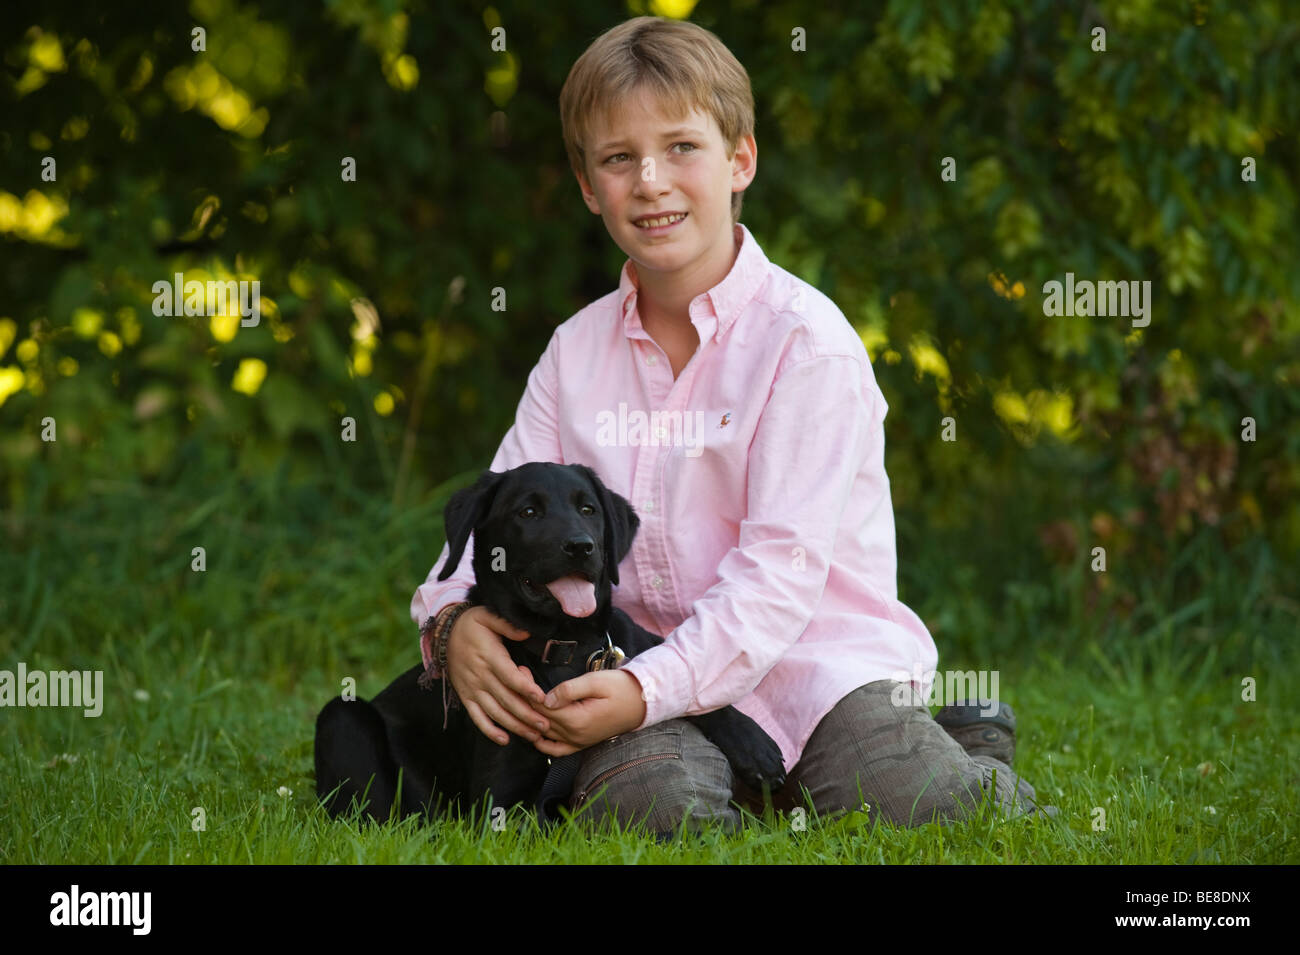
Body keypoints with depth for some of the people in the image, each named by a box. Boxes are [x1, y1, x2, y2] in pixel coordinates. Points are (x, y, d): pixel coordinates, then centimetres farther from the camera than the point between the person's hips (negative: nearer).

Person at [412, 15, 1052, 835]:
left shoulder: (805, 341, -8)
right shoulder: (577, 352, 11)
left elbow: (781, 569, -14)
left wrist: (648, 689, -25)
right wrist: (455, 618, -15)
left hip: (816, 666, -2)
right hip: (660, 677, 3)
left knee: (902, 803, -30)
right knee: (644, 801, -31)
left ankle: (972, 764, 7)